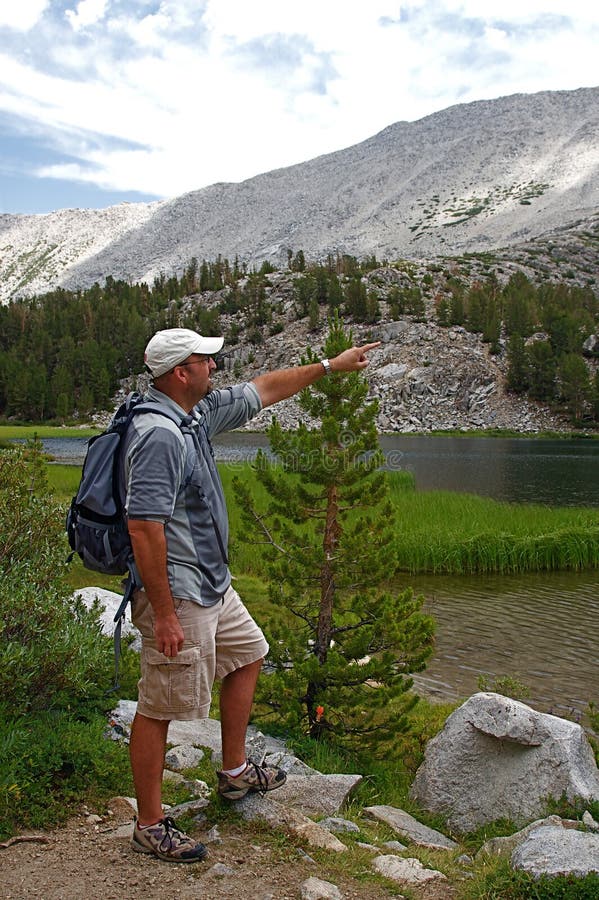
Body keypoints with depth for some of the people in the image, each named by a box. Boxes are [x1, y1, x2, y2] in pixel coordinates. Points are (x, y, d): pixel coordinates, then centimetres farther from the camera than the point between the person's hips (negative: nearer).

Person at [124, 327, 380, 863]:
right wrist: (163, 614, -27)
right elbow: (144, 527, -28)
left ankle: (235, 773, 40)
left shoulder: (197, 414, 6)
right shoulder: (159, 434, -25)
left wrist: (330, 366, 23)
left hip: (211, 583, 11)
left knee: (248, 653, 25)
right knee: (159, 708, 2)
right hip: (175, 592, -11)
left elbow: (263, 390, 18)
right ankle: (150, 827, 18)